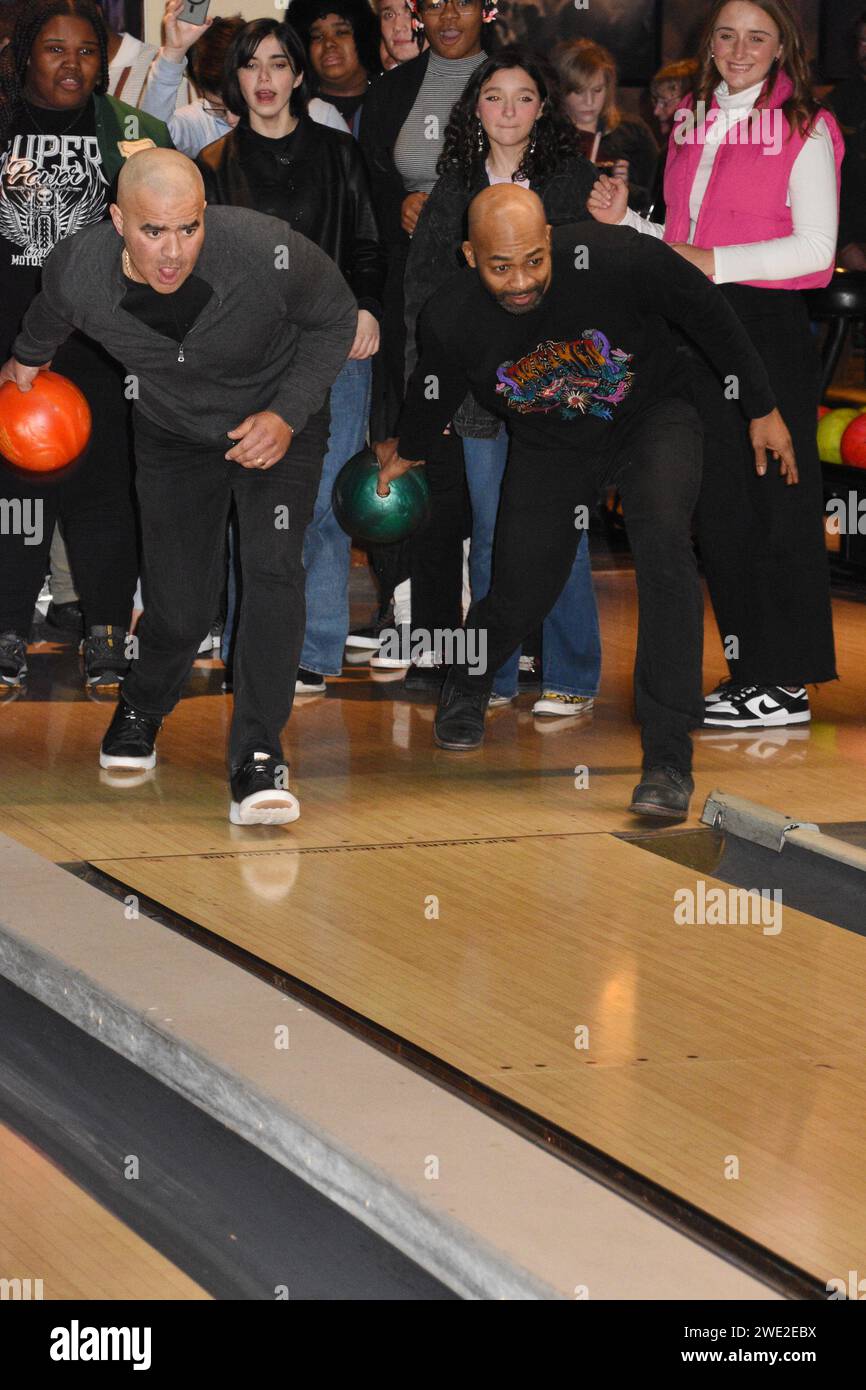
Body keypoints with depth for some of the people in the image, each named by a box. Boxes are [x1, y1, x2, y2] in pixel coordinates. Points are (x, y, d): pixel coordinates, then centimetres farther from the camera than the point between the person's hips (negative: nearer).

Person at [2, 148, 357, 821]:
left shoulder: (268, 252, -36)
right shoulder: (78, 272, -27)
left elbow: (336, 318, -13)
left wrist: (287, 416, -21)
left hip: (279, 425, -2)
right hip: (174, 432, 2)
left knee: (272, 570, -23)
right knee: (179, 607, 2)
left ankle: (258, 755, -18)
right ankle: (142, 708, 36)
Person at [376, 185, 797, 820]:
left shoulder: (619, 258, -32)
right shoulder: (451, 318, -23)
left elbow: (710, 314, -14)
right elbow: (436, 387, 3)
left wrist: (762, 409, -4)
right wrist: (408, 449, 22)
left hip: (652, 418, -2)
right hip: (549, 446, 2)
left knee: (662, 536, -29)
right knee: (520, 597, 2)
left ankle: (669, 758, -26)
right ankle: (468, 682, 43)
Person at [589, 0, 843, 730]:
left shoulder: (803, 130, -4)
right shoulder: (693, 126, 15)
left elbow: (814, 247, -10)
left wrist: (713, 263, -16)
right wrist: (625, 221, 3)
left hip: (768, 323, -7)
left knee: (774, 499, -5)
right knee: (716, 500, 7)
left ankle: (786, 680, -2)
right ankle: (747, 667, 15)